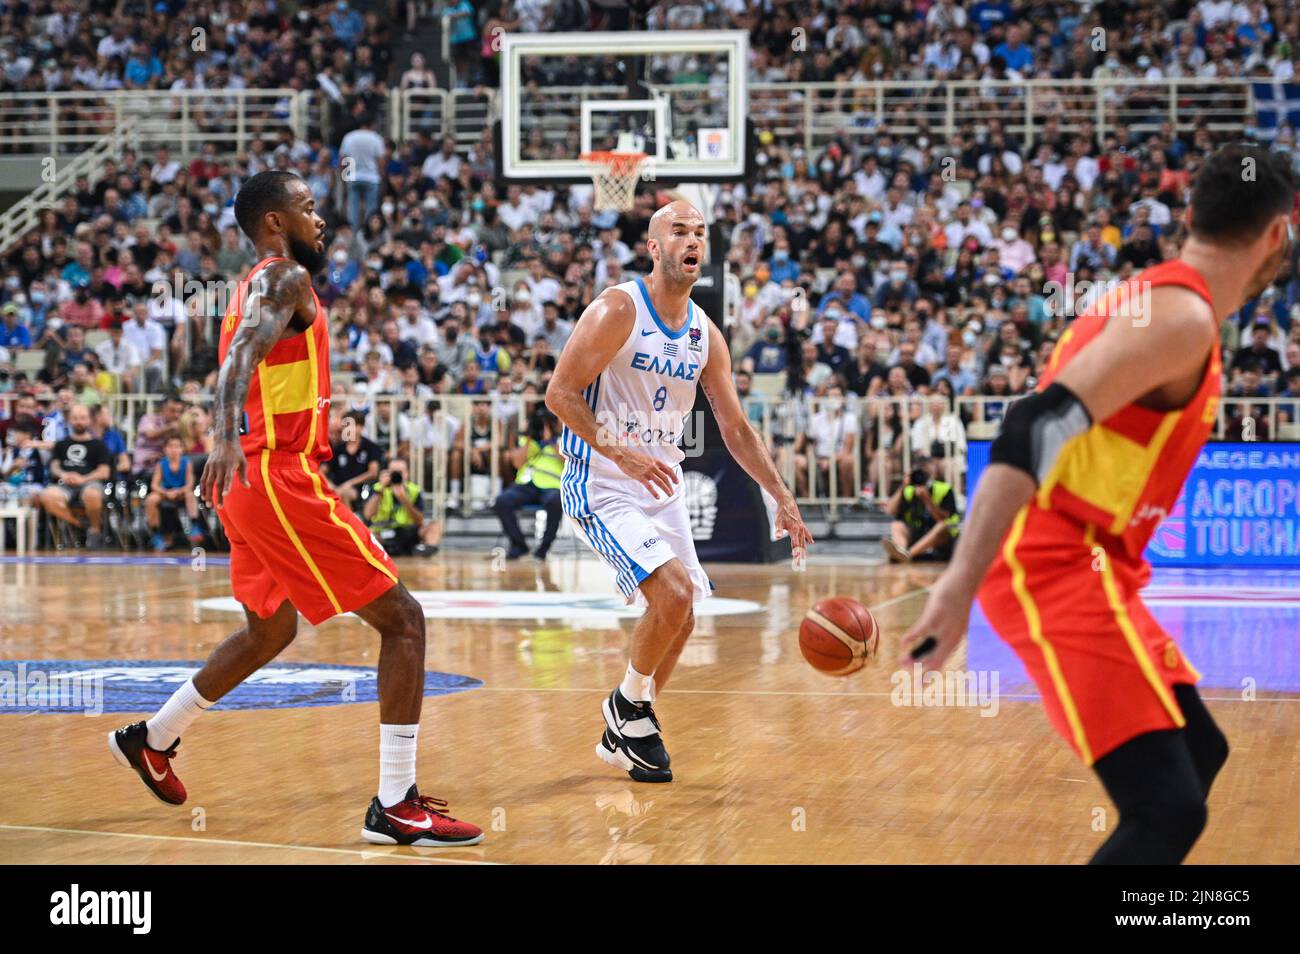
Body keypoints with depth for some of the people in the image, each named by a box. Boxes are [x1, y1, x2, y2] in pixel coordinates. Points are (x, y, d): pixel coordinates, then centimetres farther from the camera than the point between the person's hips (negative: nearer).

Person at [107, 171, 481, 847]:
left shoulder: (262, 284, 19)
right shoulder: (285, 279, -10)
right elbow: (242, 356, -29)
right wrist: (228, 440, -45)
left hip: (256, 480, 10)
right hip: (277, 479, -10)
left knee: (271, 629, 29)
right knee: (401, 618, -9)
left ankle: (152, 740, 41)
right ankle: (396, 807, -12)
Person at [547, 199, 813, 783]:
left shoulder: (705, 335, 5)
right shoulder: (617, 310, -15)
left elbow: (735, 428, 12)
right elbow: (560, 393, -17)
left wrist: (782, 498, 7)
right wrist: (623, 454, -25)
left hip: (661, 487, 8)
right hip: (601, 487, -8)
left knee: (678, 619, 10)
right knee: (674, 593, -22)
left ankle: (621, 737, 28)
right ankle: (628, 704, 3)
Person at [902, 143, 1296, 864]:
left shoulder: (1155, 297, 15)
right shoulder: (1181, 317, -16)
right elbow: (1038, 425, -27)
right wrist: (962, 583, -32)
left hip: (1084, 562, 11)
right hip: (1056, 566, -11)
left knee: (1198, 754, 21)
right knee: (1169, 809, -18)